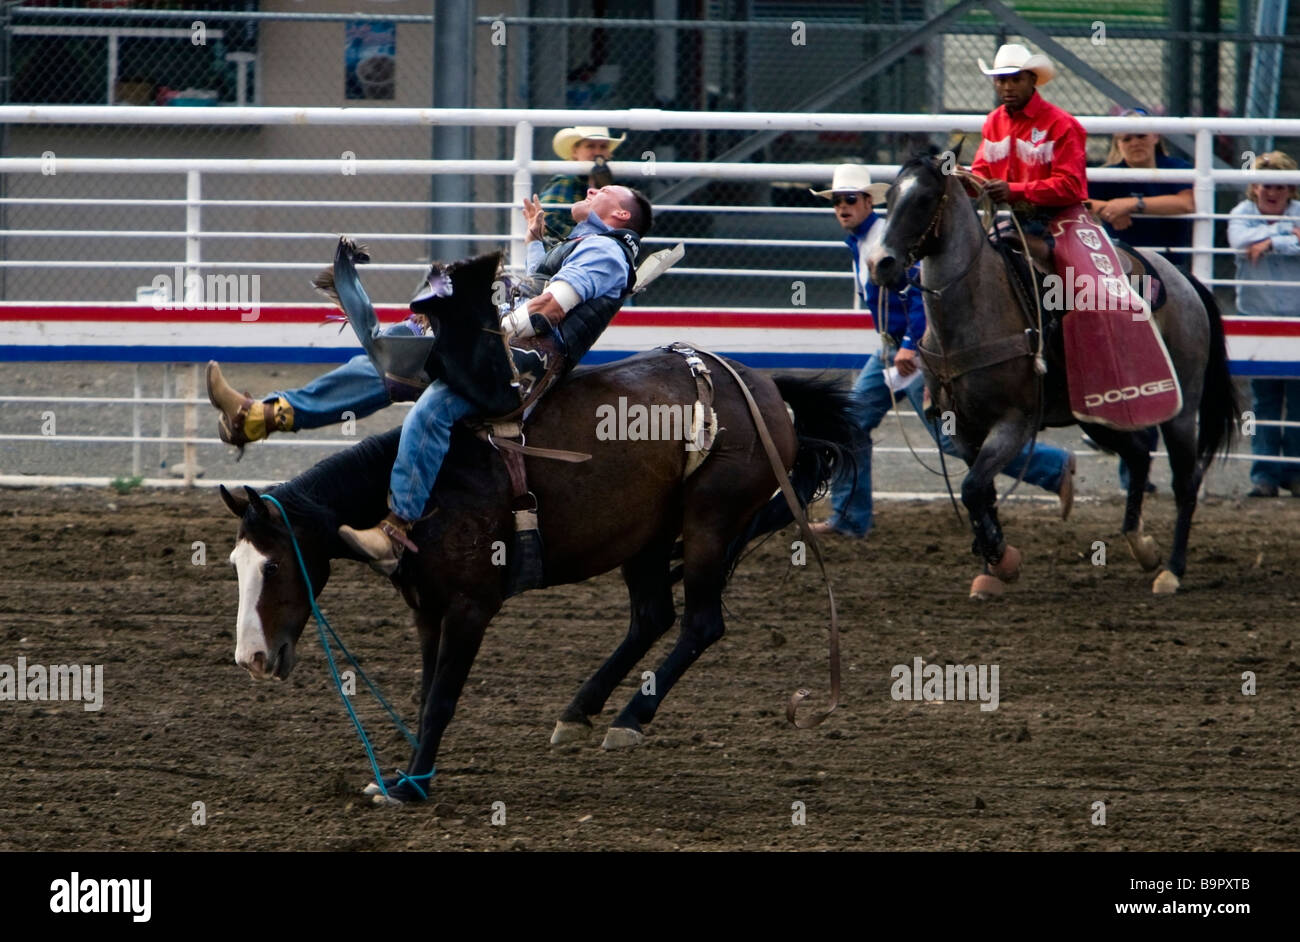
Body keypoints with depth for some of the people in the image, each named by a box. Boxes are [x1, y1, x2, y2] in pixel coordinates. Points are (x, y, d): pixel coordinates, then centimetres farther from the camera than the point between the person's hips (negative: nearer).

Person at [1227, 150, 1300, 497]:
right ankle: (1265, 474, 3)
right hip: (1257, 317, 0)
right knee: (1265, 401, 0)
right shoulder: (1242, 214, 5)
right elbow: (1241, 240, -17)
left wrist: (1271, 243, -18)